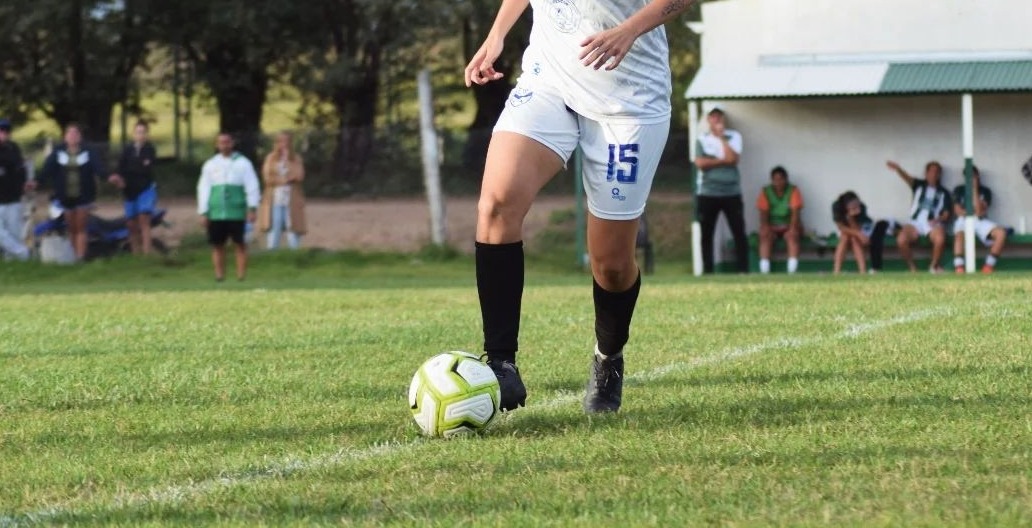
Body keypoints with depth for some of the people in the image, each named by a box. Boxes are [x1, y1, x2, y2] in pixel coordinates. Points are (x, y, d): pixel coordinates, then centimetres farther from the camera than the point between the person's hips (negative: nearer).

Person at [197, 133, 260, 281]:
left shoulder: (242, 163, 5)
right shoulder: (210, 165, 13)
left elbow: (252, 185, 0)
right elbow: (203, 189, 13)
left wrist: (252, 208, -9)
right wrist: (203, 212, 7)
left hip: (236, 212, -3)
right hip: (216, 212, 3)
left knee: (240, 244, -4)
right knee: (217, 245, 1)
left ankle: (241, 275, -3)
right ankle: (219, 275, 5)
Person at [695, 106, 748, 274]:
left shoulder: (733, 137, 4)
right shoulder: (702, 139, 5)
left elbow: (732, 158, -12)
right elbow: (700, 163, -9)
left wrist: (721, 137, -8)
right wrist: (722, 161, -11)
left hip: (731, 192, -1)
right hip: (707, 193, 1)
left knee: (739, 232, -4)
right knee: (706, 234, 4)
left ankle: (743, 270, -2)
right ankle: (707, 271, 10)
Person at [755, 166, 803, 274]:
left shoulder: (793, 191, -2)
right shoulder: (765, 192, 2)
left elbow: (795, 212, -11)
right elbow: (763, 213, -5)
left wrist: (792, 228, -27)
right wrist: (765, 227, -24)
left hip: (788, 226, -1)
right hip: (772, 227, 1)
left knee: (792, 235, -34)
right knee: (765, 236, -31)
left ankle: (792, 271, -45)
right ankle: (764, 271, -43)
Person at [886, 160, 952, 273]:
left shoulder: (943, 192, 18)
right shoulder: (919, 185, 17)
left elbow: (947, 212, 11)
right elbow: (908, 179, -4)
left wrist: (939, 219, -13)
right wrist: (898, 169, -27)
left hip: (933, 223, 0)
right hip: (915, 221, 0)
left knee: (940, 239, -36)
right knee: (901, 240, -31)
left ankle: (934, 266, -9)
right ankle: (912, 267, -9)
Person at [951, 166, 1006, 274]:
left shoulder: (985, 191, 9)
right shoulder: (959, 190, 12)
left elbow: (979, 211, -7)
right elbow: (957, 210, 4)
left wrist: (975, 190, -9)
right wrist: (974, 213, -10)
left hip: (980, 221, 2)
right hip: (964, 220, -2)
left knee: (1001, 233, -27)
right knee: (959, 233, -40)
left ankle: (989, 265, -21)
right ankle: (959, 267, -48)